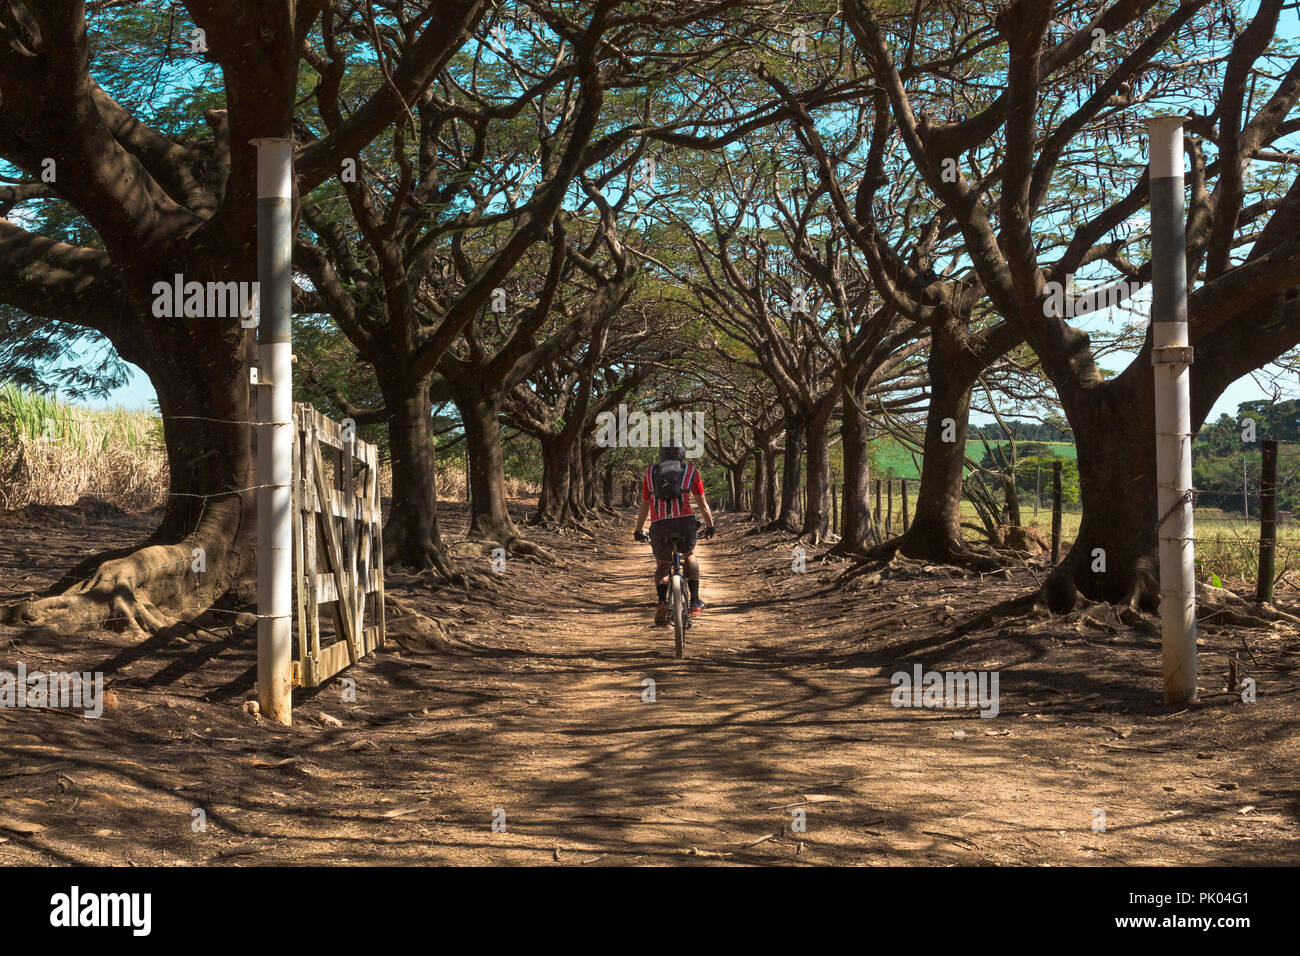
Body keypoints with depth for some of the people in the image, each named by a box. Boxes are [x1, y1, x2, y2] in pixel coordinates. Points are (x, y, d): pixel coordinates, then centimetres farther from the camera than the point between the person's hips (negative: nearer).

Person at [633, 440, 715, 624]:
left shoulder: (650, 472, 21)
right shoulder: (690, 471, 17)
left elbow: (644, 506, 26)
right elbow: (702, 504, 19)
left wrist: (639, 531, 38)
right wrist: (710, 526, 33)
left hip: (659, 526, 1)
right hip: (685, 522, -1)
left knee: (661, 565, 23)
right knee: (689, 556, 29)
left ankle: (662, 602, -1)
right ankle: (694, 602, 23)